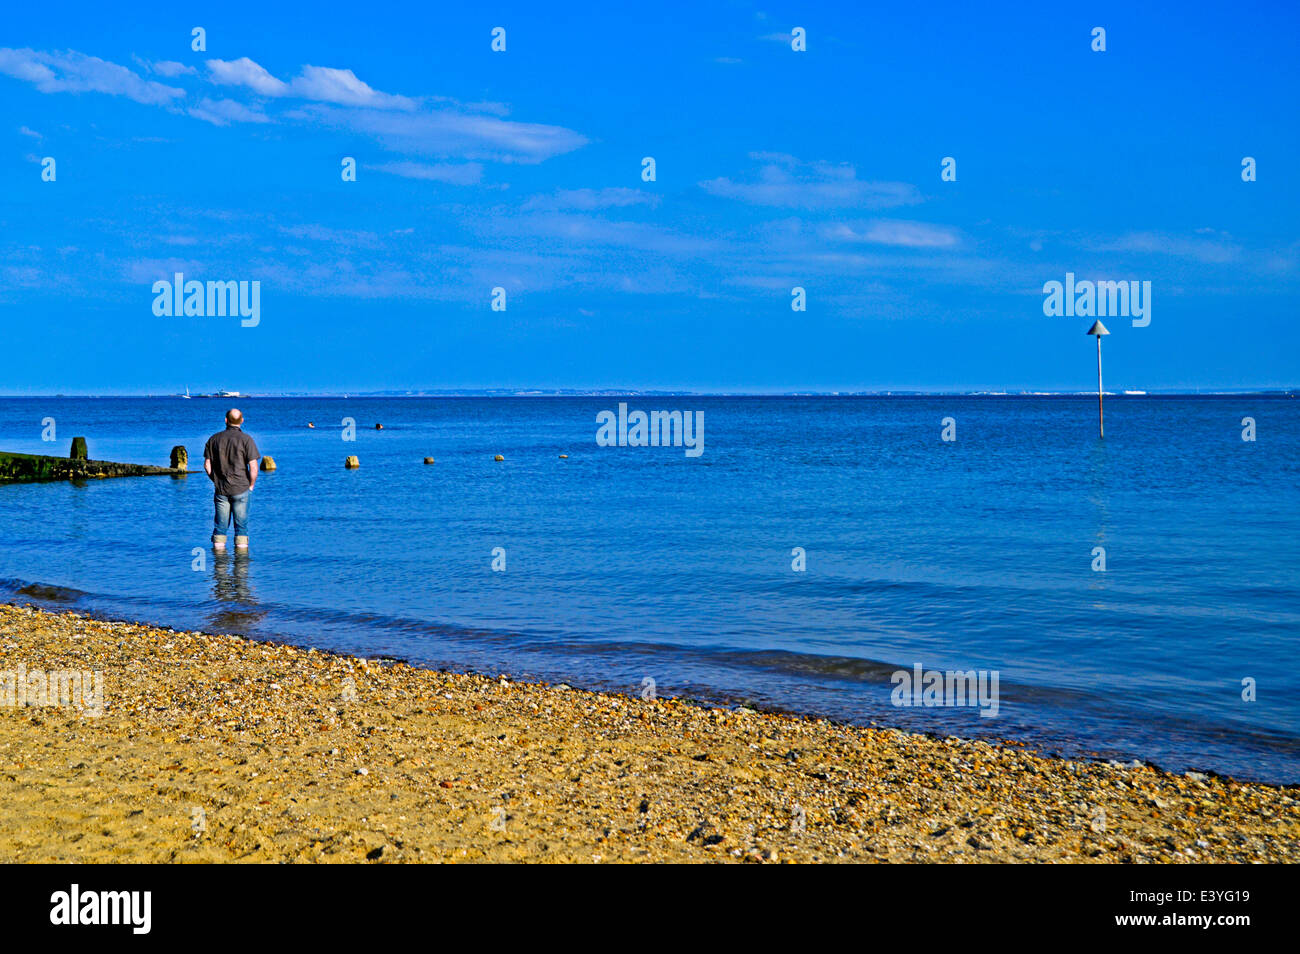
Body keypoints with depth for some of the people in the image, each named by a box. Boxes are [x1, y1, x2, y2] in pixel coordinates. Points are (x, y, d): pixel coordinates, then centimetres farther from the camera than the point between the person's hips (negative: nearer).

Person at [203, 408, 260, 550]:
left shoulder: (214, 439, 4)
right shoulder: (246, 439, -8)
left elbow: (207, 465, 5)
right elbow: (253, 467, -12)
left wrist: (217, 481, 15)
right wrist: (251, 486, 2)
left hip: (220, 490, 3)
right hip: (241, 490, -3)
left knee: (220, 524, 10)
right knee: (241, 524, 3)